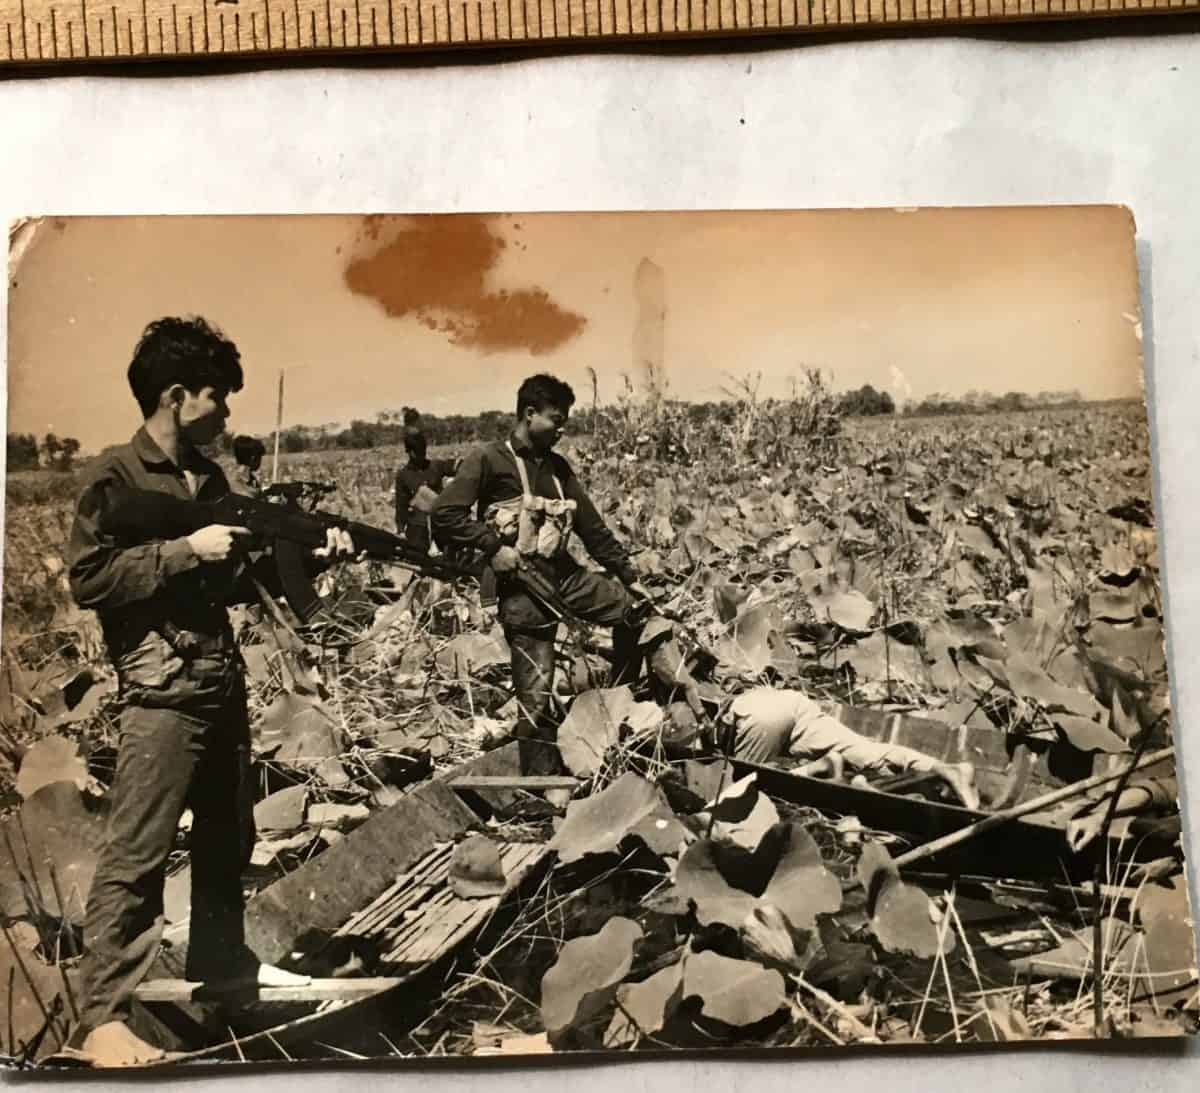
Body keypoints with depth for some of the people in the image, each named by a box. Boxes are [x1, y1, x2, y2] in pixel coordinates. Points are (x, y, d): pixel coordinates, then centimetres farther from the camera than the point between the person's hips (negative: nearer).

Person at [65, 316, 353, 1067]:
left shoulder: (210, 477, 12)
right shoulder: (115, 477, -9)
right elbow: (88, 579, -17)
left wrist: (309, 557, 4)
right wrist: (186, 549, -19)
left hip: (224, 678, 8)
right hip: (162, 687, -8)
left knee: (229, 833, 19)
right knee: (136, 853, -6)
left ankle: (221, 957, 38)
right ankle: (103, 1016, 1)